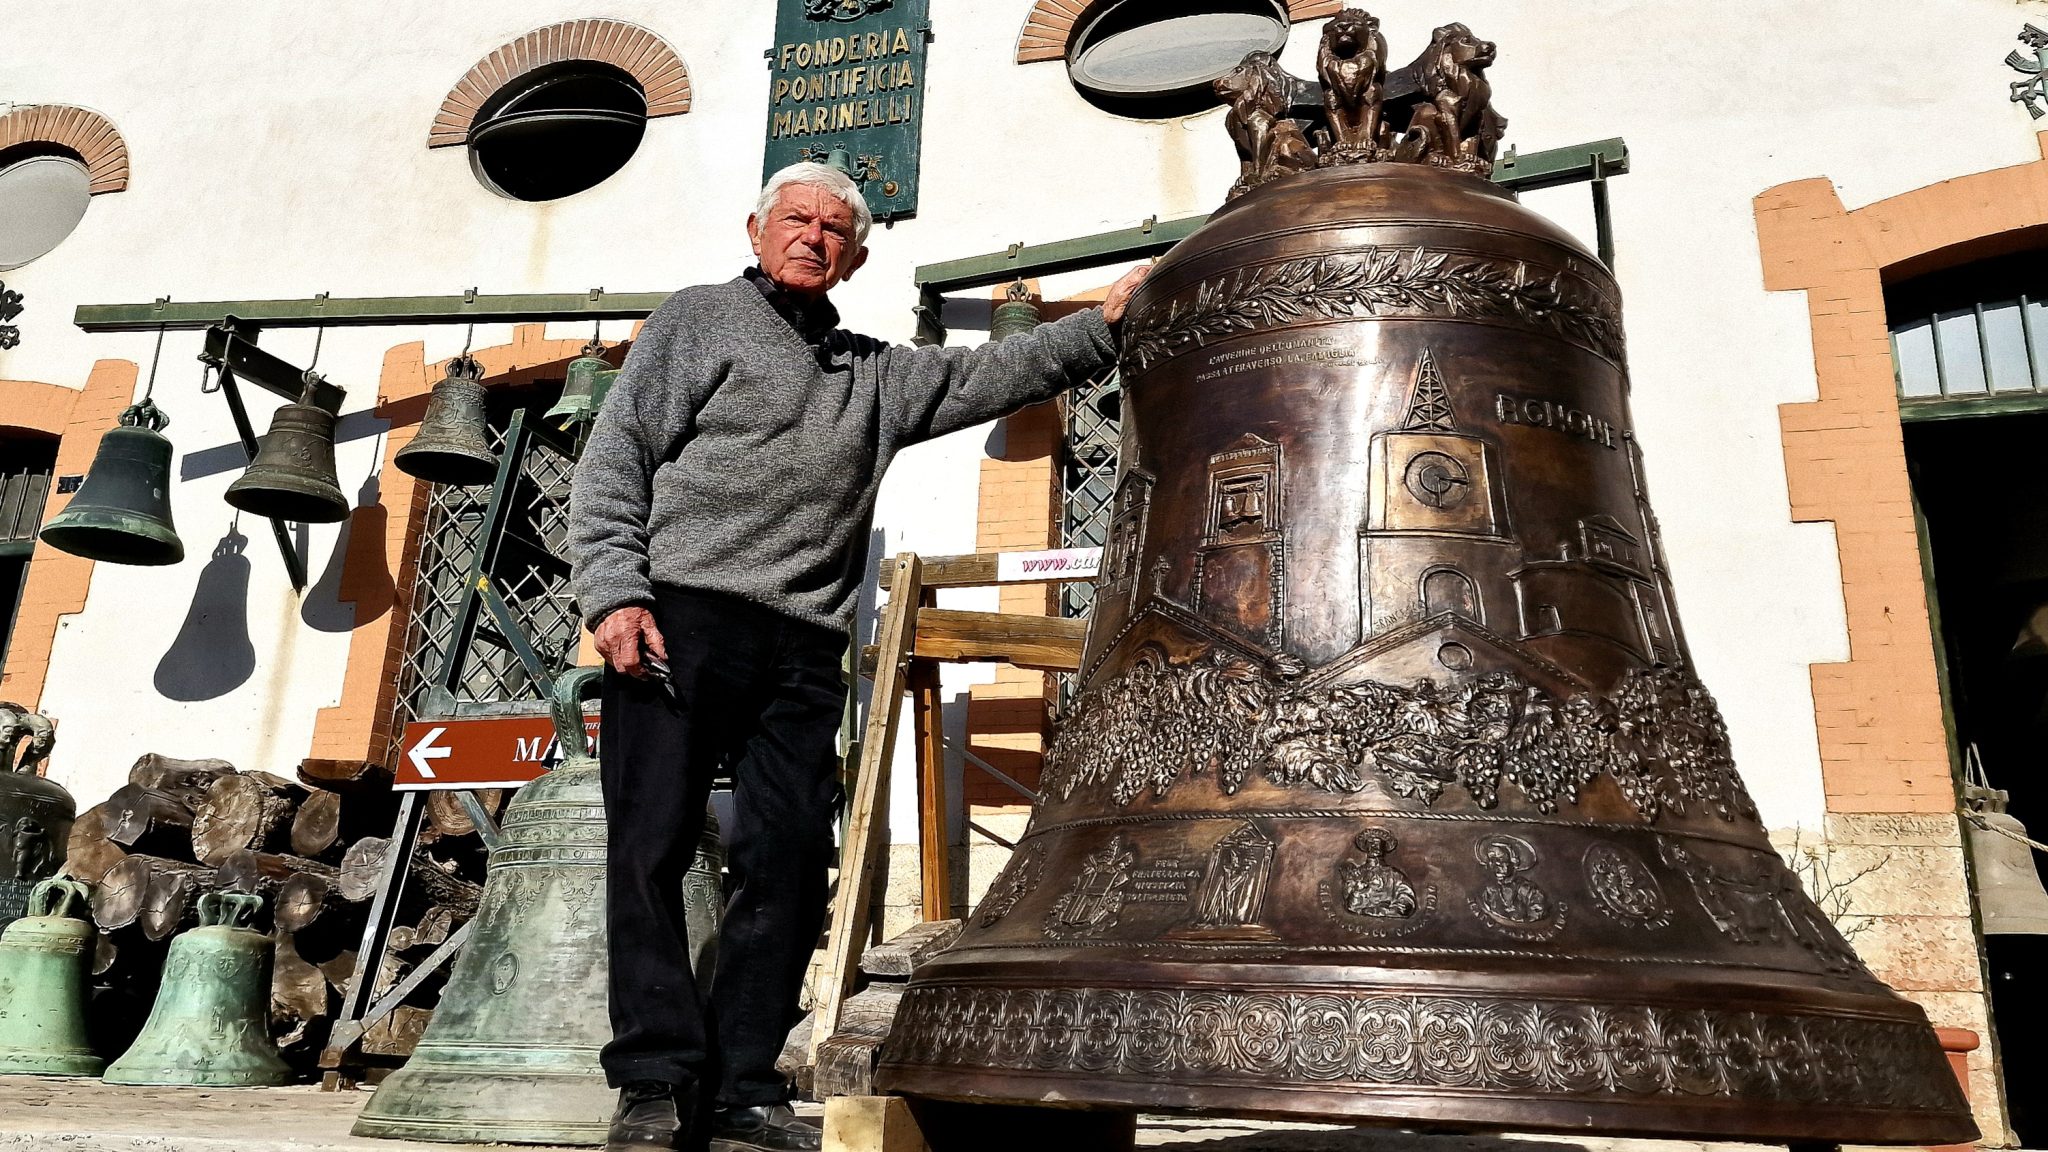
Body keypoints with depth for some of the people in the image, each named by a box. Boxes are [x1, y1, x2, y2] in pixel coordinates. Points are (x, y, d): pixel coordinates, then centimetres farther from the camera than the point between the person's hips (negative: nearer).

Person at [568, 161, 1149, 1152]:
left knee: (787, 867, -2)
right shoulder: (698, 319, 12)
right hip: (681, 618, -4)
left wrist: (1102, 326, 6)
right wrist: (615, 594, -10)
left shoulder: (875, 373, 26)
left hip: (804, 652, 4)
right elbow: (612, 462, 3)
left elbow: (987, 374, 19)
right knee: (652, 846, -8)